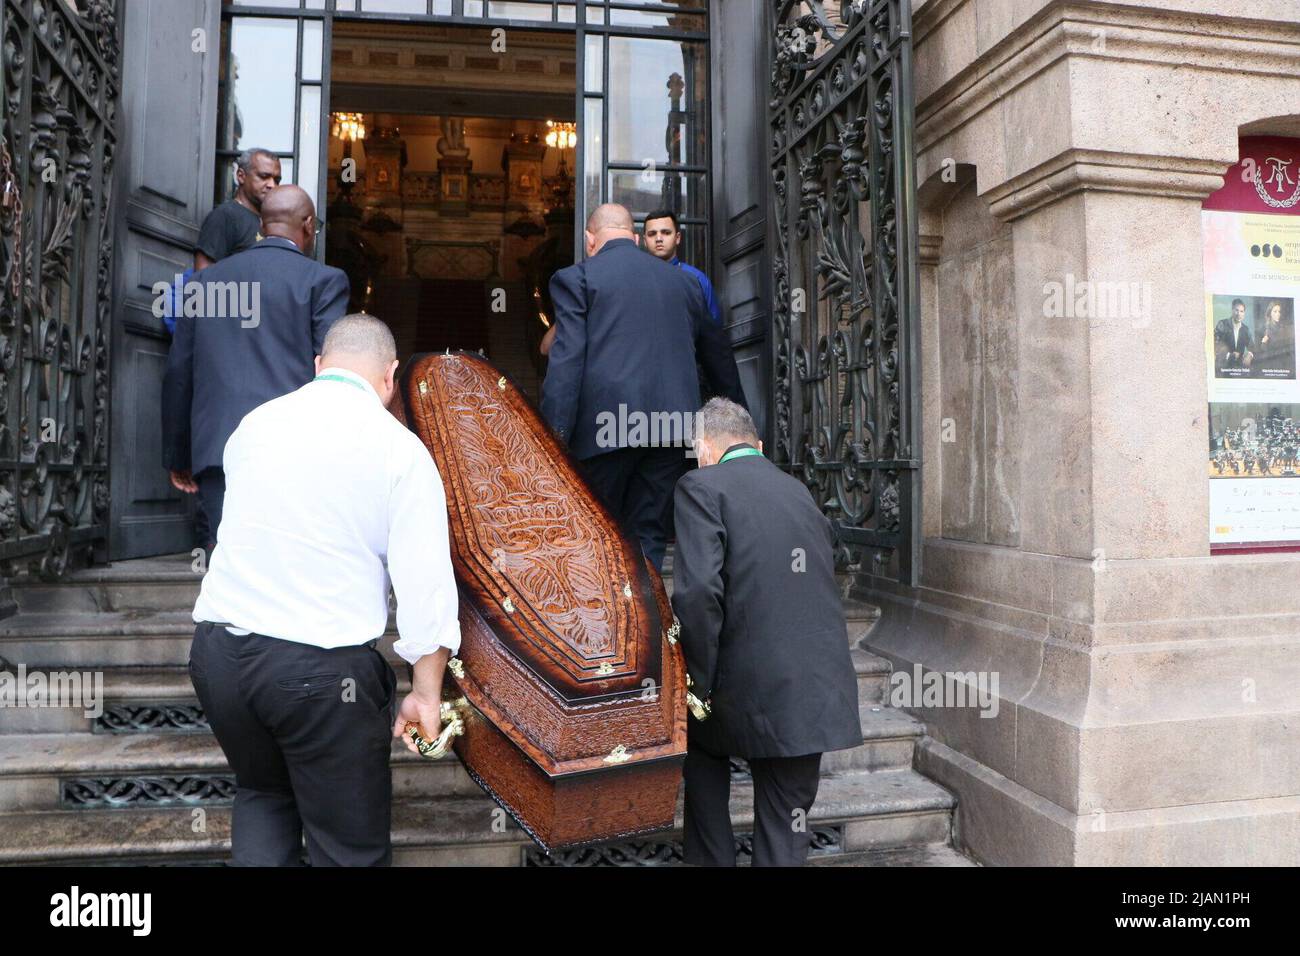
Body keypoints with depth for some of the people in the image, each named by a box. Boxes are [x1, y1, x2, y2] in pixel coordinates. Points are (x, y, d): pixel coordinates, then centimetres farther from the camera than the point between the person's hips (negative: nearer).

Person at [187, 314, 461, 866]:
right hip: (321, 666, -5)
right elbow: (425, 578, -10)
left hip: (217, 651, 5)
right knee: (351, 844, 11)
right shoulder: (399, 447, -6)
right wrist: (426, 692, -3)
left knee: (263, 795, 29)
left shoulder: (255, 423, 8)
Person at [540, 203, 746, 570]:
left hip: (608, 428, -4)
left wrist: (554, 440, -10)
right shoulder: (683, 281, 18)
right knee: (648, 537, 10)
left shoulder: (576, 278, 4)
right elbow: (717, 352, 27)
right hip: (671, 428, 4)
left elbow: (566, 362, -7)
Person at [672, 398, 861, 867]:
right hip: (820, 691, 5)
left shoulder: (701, 487, -7)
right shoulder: (799, 490, 13)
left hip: (754, 691, -4)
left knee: (701, 740, 28)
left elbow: (697, 591, -20)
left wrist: (699, 683, -10)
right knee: (784, 840, 16)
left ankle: (711, 857, 32)